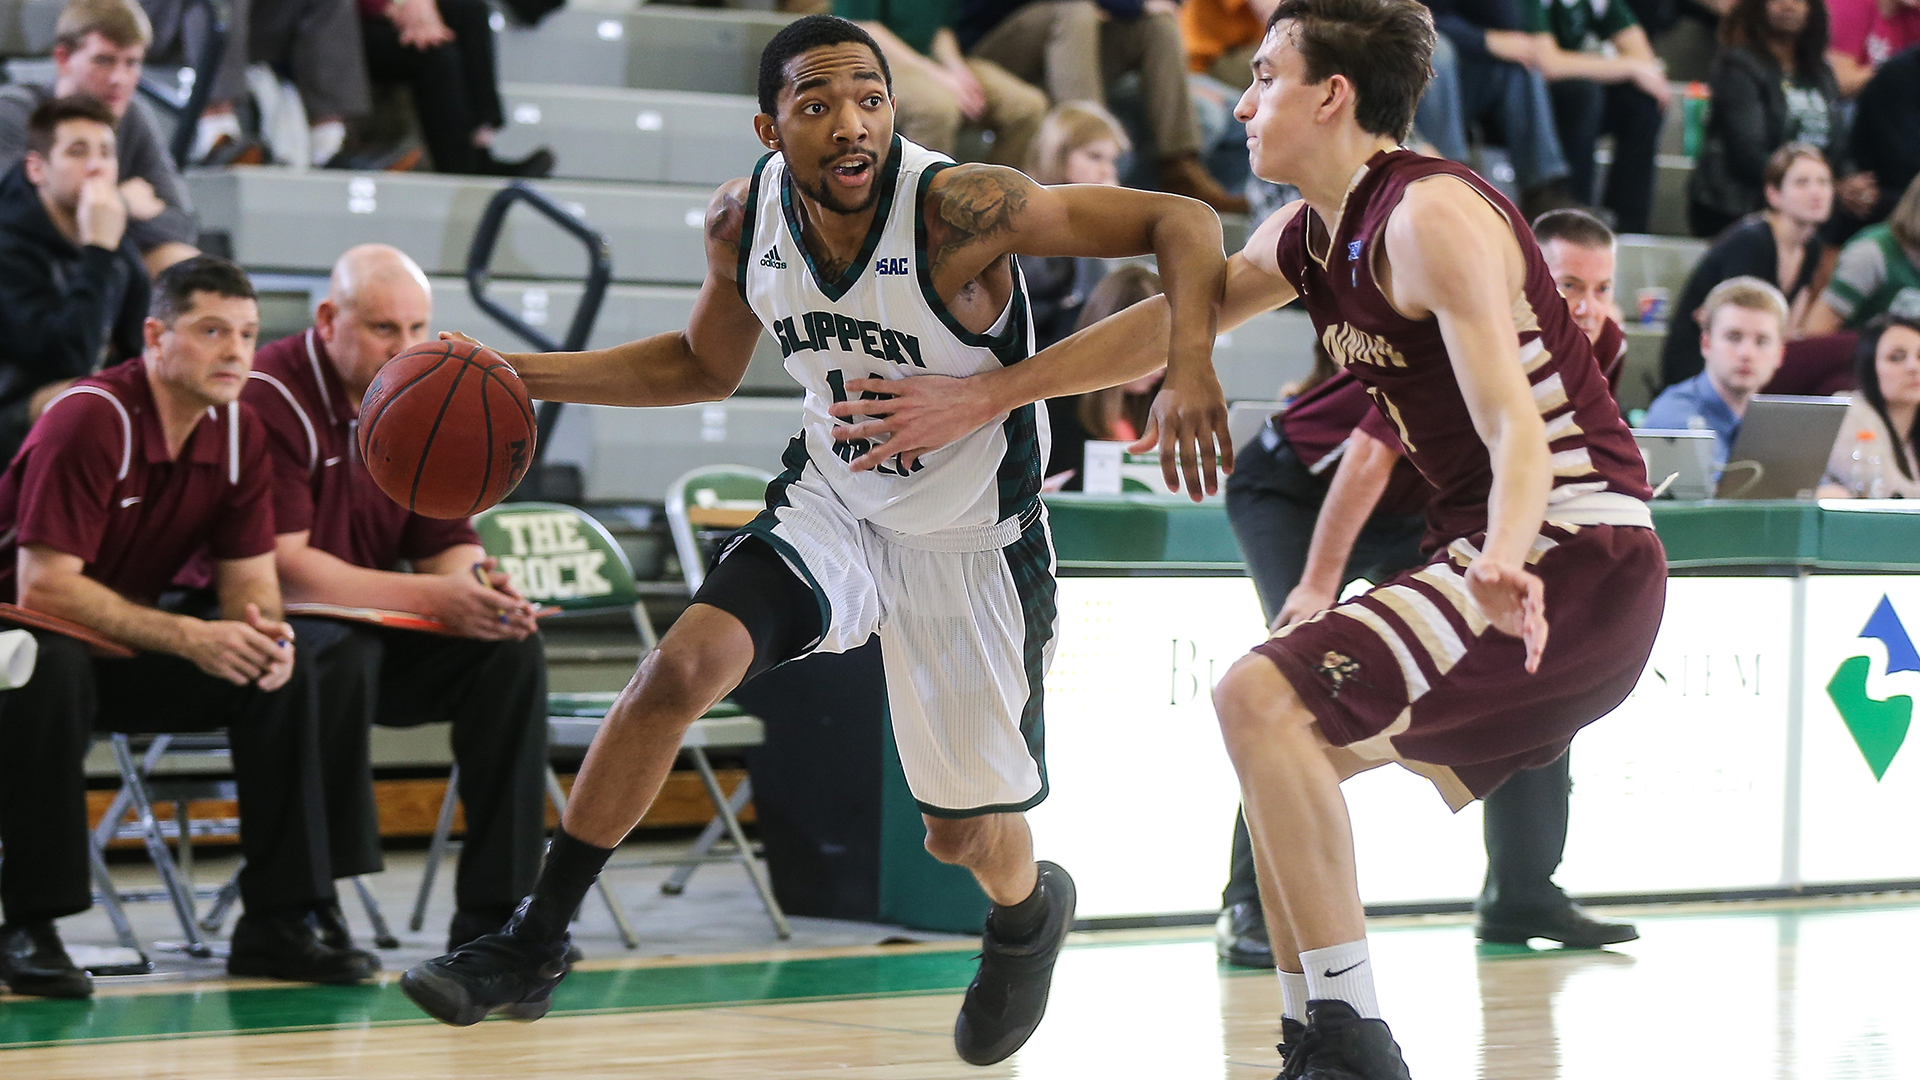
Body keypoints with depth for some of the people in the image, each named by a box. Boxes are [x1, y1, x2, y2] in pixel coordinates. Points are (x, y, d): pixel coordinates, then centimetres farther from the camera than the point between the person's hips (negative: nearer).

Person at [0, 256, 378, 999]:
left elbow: (249, 576, 2)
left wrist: (267, 634, -23)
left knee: (287, 668, -12)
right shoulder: (89, 420, -24)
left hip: (129, 646, 7)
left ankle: (276, 922, -9)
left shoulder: (240, 431, -3)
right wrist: (188, 638, -33)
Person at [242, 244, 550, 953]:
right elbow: (281, 566, -23)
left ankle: (493, 910, -13)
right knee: (342, 653, -37)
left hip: (379, 632, 7)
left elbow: (446, 543, 8)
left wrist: (482, 589, -19)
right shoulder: (269, 400, -17)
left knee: (512, 651, -14)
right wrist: (434, 597, -27)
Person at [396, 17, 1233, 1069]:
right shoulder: (744, 220, -12)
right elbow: (707, 365, 9)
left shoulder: (960, 211, -29)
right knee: (678, 670, -19)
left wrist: (1188, 365, -44)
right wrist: (522, 376, 0)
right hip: (832, 503, 4)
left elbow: (1181, 221, -27)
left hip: (971, 544, -3)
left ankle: (1028, 909, 45)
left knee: (967, 838, 6)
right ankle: (532, 947, -6)